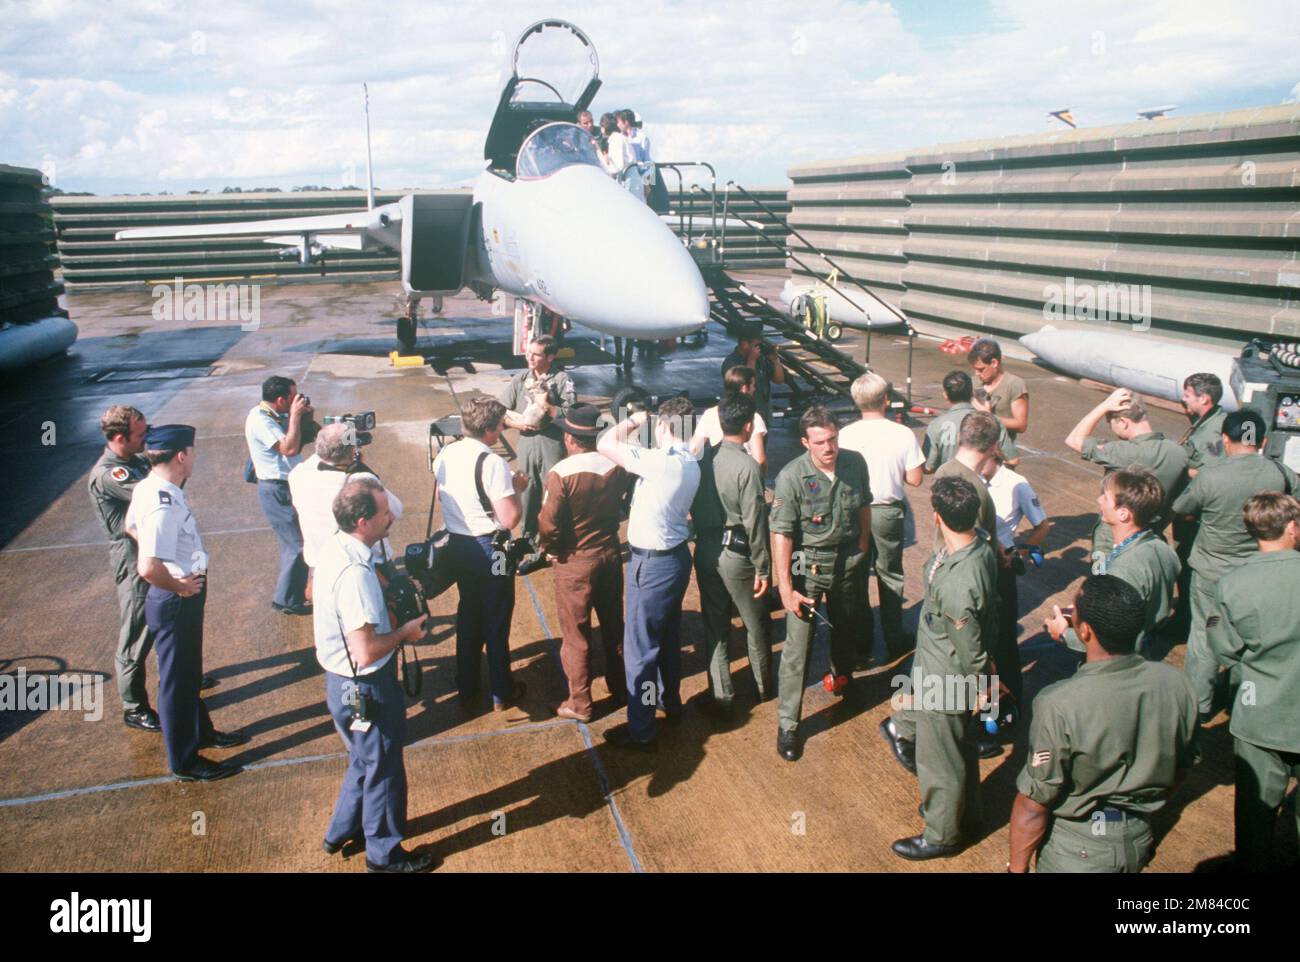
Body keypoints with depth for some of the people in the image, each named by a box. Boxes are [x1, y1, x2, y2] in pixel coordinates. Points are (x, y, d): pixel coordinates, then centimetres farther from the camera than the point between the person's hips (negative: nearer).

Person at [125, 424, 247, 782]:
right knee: (177, 679, 7)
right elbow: (148, 568, -37)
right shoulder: (164, 506, -30)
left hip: (179, 597, 10)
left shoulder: (146, 488, 0)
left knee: (188, 672, 27)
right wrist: (179, 586, -19)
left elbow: (131, 527, 19)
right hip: (175, 602, -10)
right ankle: (185, 762, 24)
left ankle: (200, 731, 48)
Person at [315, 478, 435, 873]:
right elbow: (366, 652, -32)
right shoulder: (354, 573, -33)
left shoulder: (335, 545, -3)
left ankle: (342, 831, 47)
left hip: (344, 682, 9)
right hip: (365, 690, -9)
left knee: (366, 761, 29)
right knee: (383, 769, 13)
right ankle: (385, 854, 34)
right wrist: (405, 632, -16)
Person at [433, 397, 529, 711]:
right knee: (496, 620, 10)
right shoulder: (492, 462, -25)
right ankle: (501, 693, 24)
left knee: (468, 611, 24)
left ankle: (466, 684, 37)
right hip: (489, 549, -7)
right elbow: (510, 518, -26)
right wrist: (517, 488, -7)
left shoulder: (444, 455, -2)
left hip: (457, 544, 7)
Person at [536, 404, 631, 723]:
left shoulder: (561, 474, -22)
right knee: (614, 626, 20)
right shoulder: (617, 465, -8)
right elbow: (628, 504, 3)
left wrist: (547, 547, -1)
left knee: (575, 634, 9)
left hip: (574, 562, -5)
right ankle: (620, 689, 34)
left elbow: (549, 524, -20)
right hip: (611, 554, 5)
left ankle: (579, 704, 18)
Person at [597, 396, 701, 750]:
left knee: (640, 647, 1)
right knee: (669, 637, 23)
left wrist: (633, 421, -7)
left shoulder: (659, 462, -24)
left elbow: (605, 445, -22)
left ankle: (641, 730, 9)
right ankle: (672, 703, 39)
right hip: (676, 556, 9)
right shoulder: (691, 464, 4)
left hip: (652, 562, -9)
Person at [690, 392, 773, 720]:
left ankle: (721, 697, 18)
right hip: (736, 556, -5)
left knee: (715, 627, 13)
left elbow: (694, 507, 5)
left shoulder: (703, 460, -3)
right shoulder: (747, 466, -19)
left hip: (705, 552, 5)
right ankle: (764, 686, 35)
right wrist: (763, 568, -10)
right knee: (757, 625, 17)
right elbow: (754, 523, -18)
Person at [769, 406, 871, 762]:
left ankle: (842, 677, 55)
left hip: (847, 561, 5)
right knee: (797, 645, -5)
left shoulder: (855, 463, -8)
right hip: (808, 565, -5)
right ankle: (787, 724, 6)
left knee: (846, 626, 25)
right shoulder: (792, 477, -22)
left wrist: (863, 549, 11)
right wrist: (785, 588, -23)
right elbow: (781, 534, -21)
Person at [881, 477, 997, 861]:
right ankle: (965, 813, 53)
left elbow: (970, 649, -25)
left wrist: (978, 688, -8)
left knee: (940, 761, 16)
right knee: (960, 748, 29)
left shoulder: (955, 584, -39)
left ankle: (942, 836, 40)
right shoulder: (983, 549, -12)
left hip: (945, 683, -8)